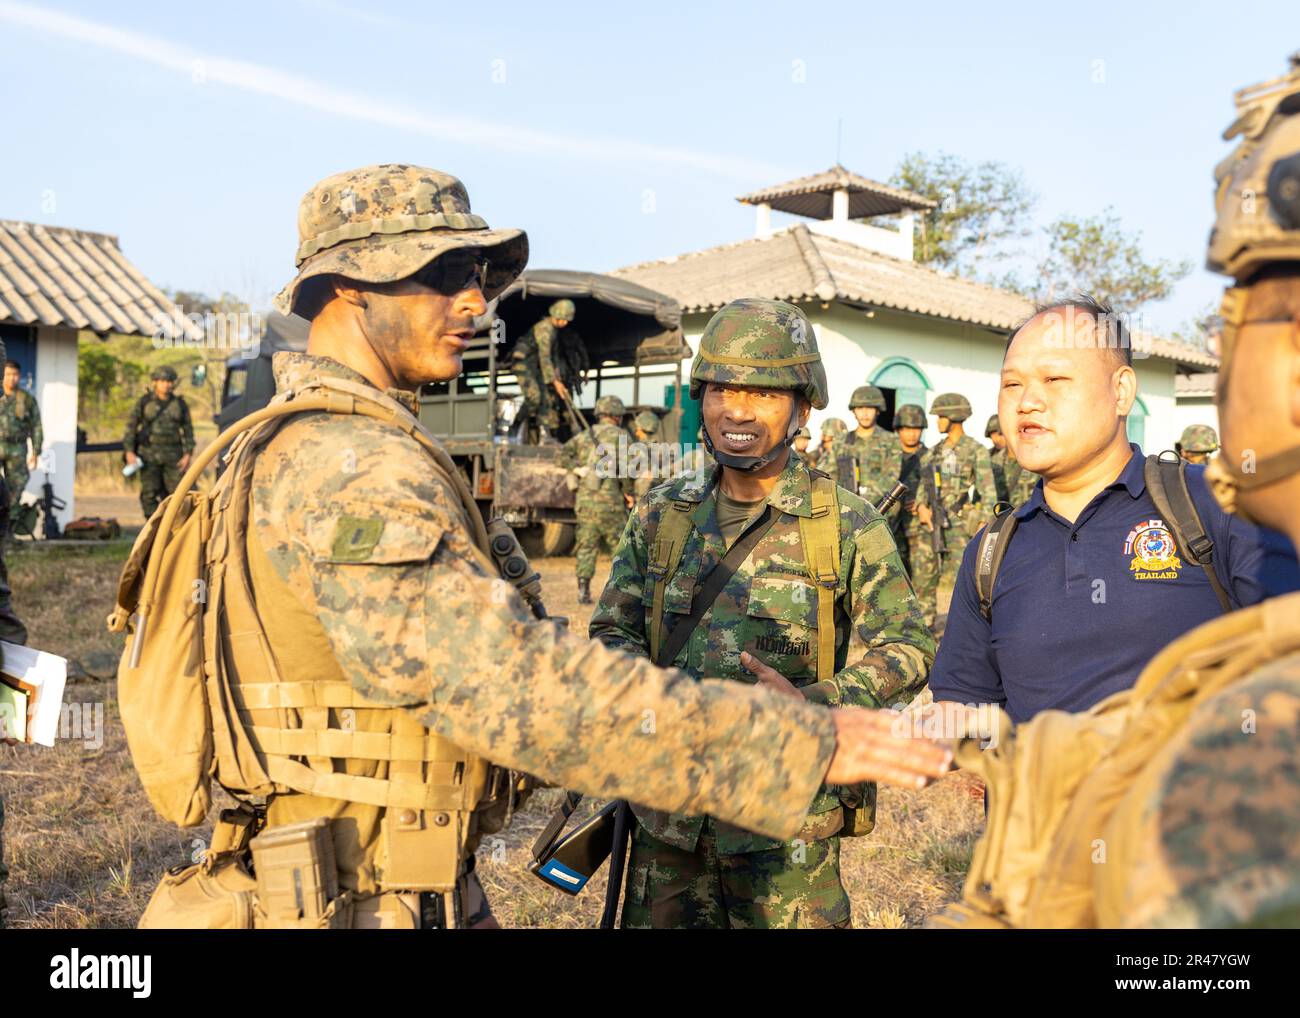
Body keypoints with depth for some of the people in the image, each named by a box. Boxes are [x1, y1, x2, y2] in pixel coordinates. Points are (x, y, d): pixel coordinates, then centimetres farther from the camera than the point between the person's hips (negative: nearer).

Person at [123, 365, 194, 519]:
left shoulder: (180, 404, 7)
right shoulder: (144, 402, 2)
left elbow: (188, 430, 9)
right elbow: (131, 426, 3)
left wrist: (188, 454, -2)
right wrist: (129, 451, -6)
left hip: (173, 455, 1)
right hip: (149, 454, -1)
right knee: (149, 493, -3)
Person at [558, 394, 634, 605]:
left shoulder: (583, 436, 12)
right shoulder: (620, 436, -3)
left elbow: (562, 456, 1)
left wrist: (578, 469, -4)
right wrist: (629, 492, -1)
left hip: (584, 500, 4)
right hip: (609, 501, -4)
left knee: (586, 547, 10)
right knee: (620, 547, 6)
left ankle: (583, 591, 6)